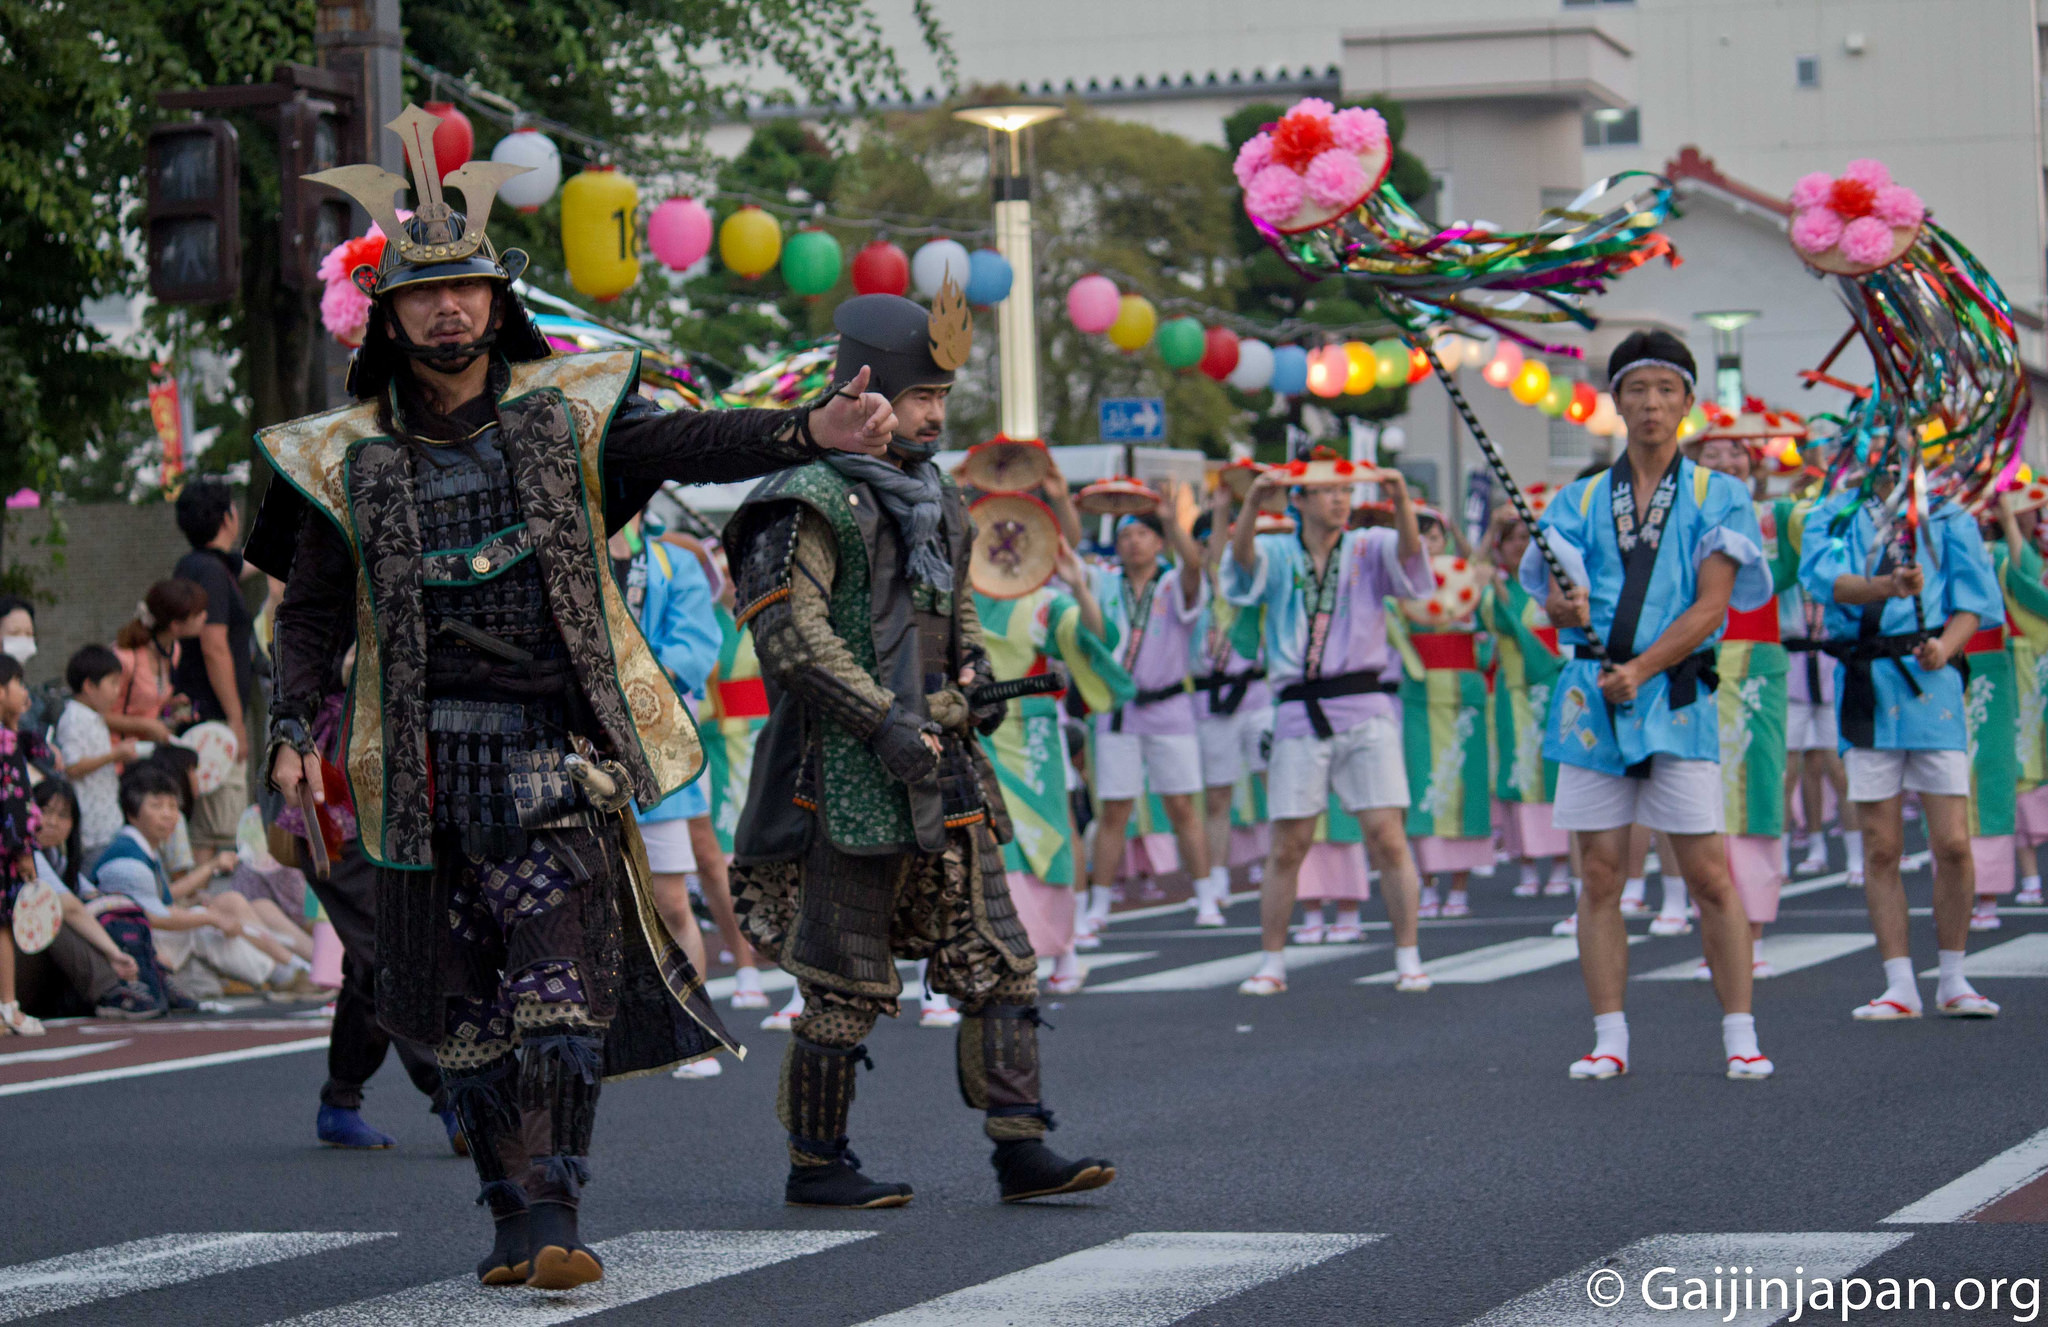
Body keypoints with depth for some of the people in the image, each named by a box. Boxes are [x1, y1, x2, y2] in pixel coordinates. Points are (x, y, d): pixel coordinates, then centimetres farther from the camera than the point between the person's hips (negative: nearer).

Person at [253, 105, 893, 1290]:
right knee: (469, 1009, 5)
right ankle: (513, 1218, 16)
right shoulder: (349, 457, 8)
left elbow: (692, 444, -7)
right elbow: (313, 610, 11)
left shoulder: (567, 415, 6)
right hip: (429, 760, 2)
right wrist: (295, 729, -3)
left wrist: (812, 431, -24)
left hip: (558, 750, -1)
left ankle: (554, 1216, -13)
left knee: (560, 992, -11)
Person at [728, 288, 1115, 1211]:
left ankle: (1021, 1151, 5)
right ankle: (815, 1164, 9)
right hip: (849, 777, -8)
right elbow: (789, 632, -18)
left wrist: (976, 672, 8)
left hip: (941, 771, 8)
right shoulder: (812, 501, -10)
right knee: (847, 987, -2)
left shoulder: (932, 499, 17)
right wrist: (882, 720, -23)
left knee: (996, 965, 3)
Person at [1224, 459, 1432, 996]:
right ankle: (1270, 963, 11)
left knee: (1387, 836, -6)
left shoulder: (1369, 547, 8)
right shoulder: (1277, 555, 10)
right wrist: (1253, 502, -30)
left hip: (1366, 708, -1)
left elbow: (1407, 553, -12)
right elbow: (1244, 556, -11)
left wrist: (1400, 502, -32)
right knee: (1287, 846, 2)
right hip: (1300, 714, 1)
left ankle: (1409, 958, 1)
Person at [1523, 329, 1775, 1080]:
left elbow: (1711, 604, -4)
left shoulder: (1717, 496, 6)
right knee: (1599, 875, 1)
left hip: (1676, 698, -2)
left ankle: (1740, 1035, -1)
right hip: (1591, 698, 2)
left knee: (1709, 874, -6)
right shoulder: (1581, 500, 14)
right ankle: (1609, 1039, 5)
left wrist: (1643, 667, -17)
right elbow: (1555, 595, 4)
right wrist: (1565, 607, -21)